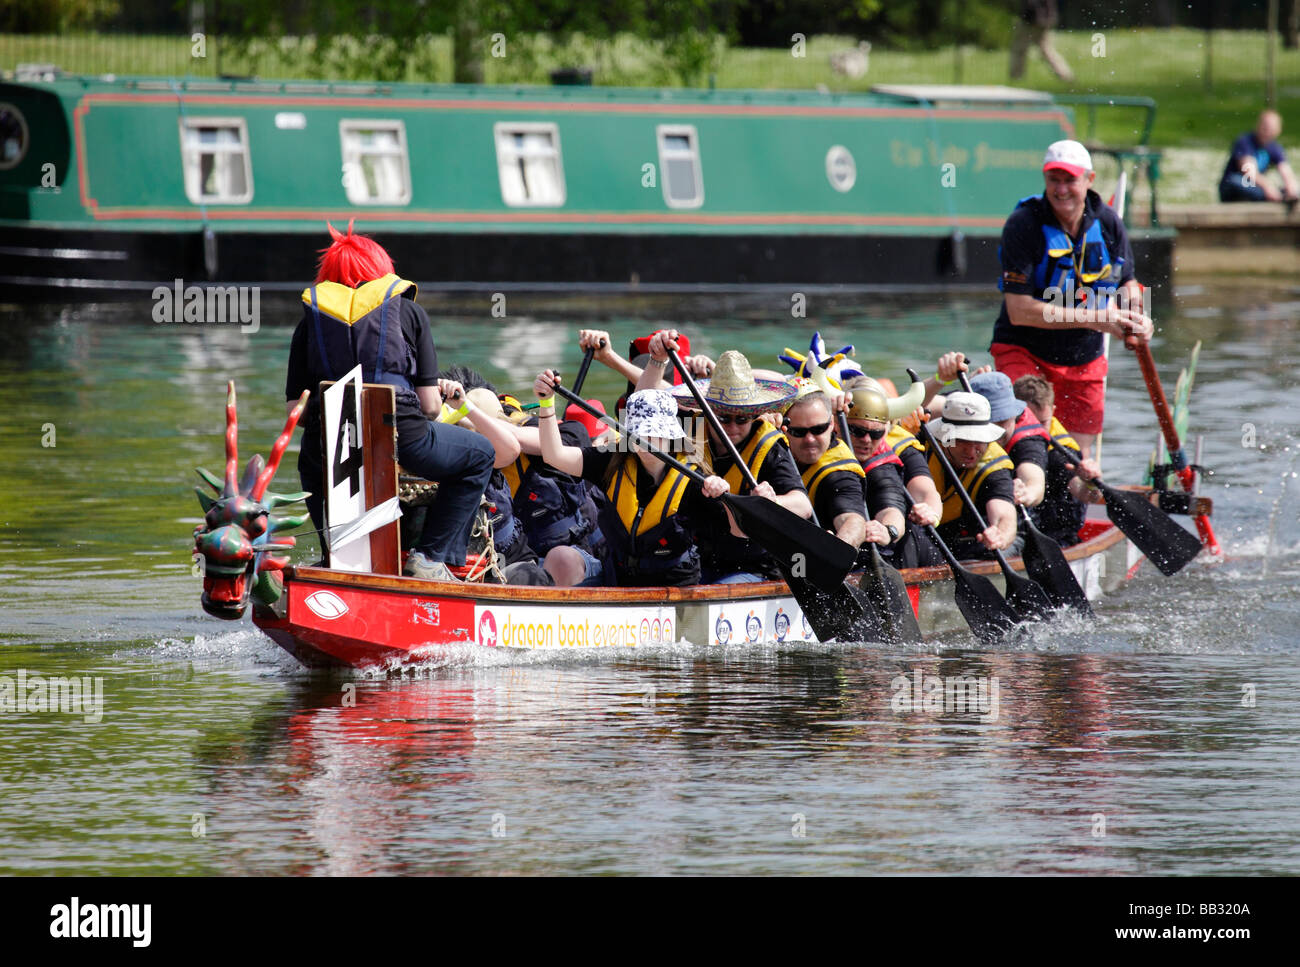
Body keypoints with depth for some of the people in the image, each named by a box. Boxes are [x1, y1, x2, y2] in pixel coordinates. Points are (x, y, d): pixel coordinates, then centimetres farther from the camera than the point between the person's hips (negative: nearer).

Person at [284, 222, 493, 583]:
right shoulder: (408, 310, 14)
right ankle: (430, 556, 13)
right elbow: (430, 403, 9)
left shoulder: (311, 317, 17)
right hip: (402, 436, -3)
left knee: (311, 466, 41)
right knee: (480, 454, 24)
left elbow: (295, 407, 11)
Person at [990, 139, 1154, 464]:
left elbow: (1127, 283, 13)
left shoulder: (1107, 223, -2)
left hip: (1085, 360, 4)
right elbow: (1019, 310, -23)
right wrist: (1093, 319, -27)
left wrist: (1135, 318, -12)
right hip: (1023, 352, -4)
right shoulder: (1022, 226, -18)